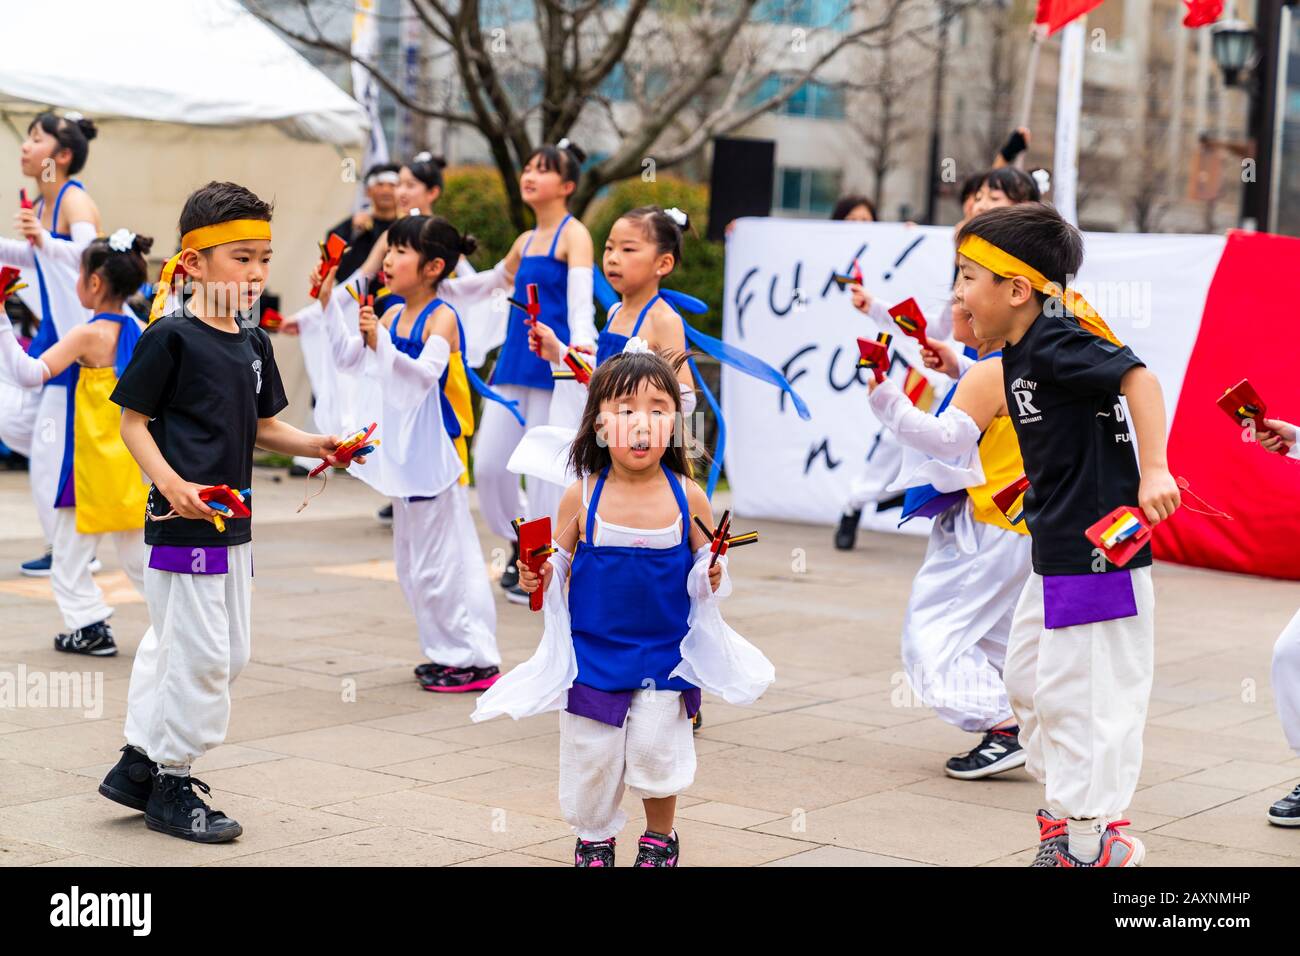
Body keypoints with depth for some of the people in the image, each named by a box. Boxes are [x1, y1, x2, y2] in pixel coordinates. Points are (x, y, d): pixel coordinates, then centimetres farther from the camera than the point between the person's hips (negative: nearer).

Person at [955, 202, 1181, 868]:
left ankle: (1084, 840, 8)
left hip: (1096, 552, -11)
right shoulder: (1017, 354, 11)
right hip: (1055, 555, 11)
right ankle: (1069, 800, 34)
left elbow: (1138, 377, -29)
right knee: (1028, 678, 20)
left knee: (1078, 690, -3)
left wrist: (1152, 470, -35)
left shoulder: (1058, 342, -18)